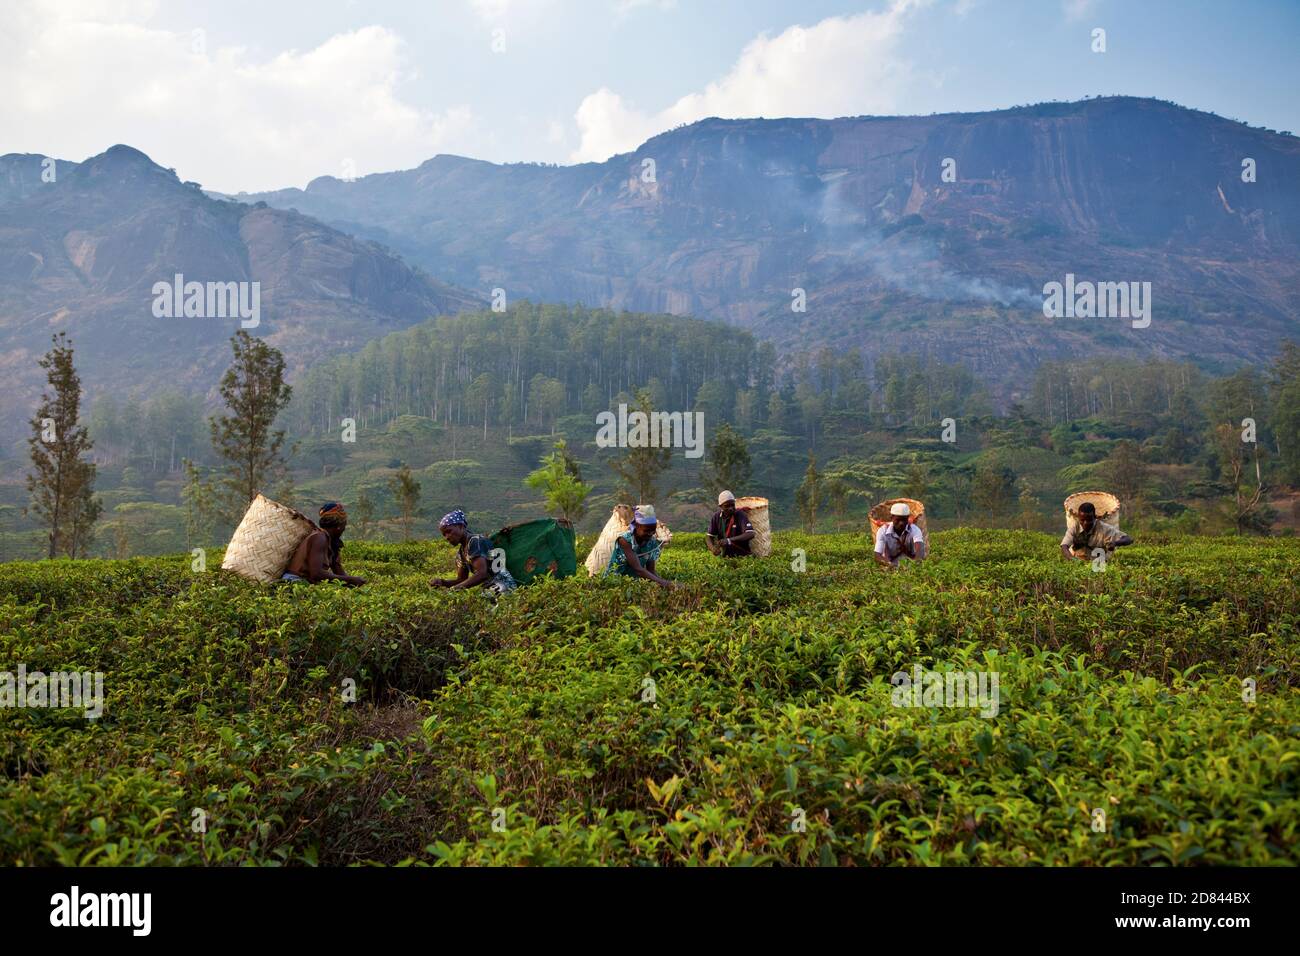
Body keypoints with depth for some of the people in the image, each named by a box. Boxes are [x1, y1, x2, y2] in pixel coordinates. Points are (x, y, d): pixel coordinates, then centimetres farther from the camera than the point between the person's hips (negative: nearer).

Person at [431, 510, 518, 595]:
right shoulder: (460, 553, 15)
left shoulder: (475, 541, -12)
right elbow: (461, 579, 20)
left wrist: (455, 588, -23)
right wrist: (442, 582, 1)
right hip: (489, 588, 9)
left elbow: (482, 574, -23)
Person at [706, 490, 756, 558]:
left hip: (741, 555, -4)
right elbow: (709, 536, 1)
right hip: (725, 556, 4)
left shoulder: (740, 515, -12)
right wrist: (712, 548, -22)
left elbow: (750, 534, -24)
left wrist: (729, 540, -34)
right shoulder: (717, 517, 1)